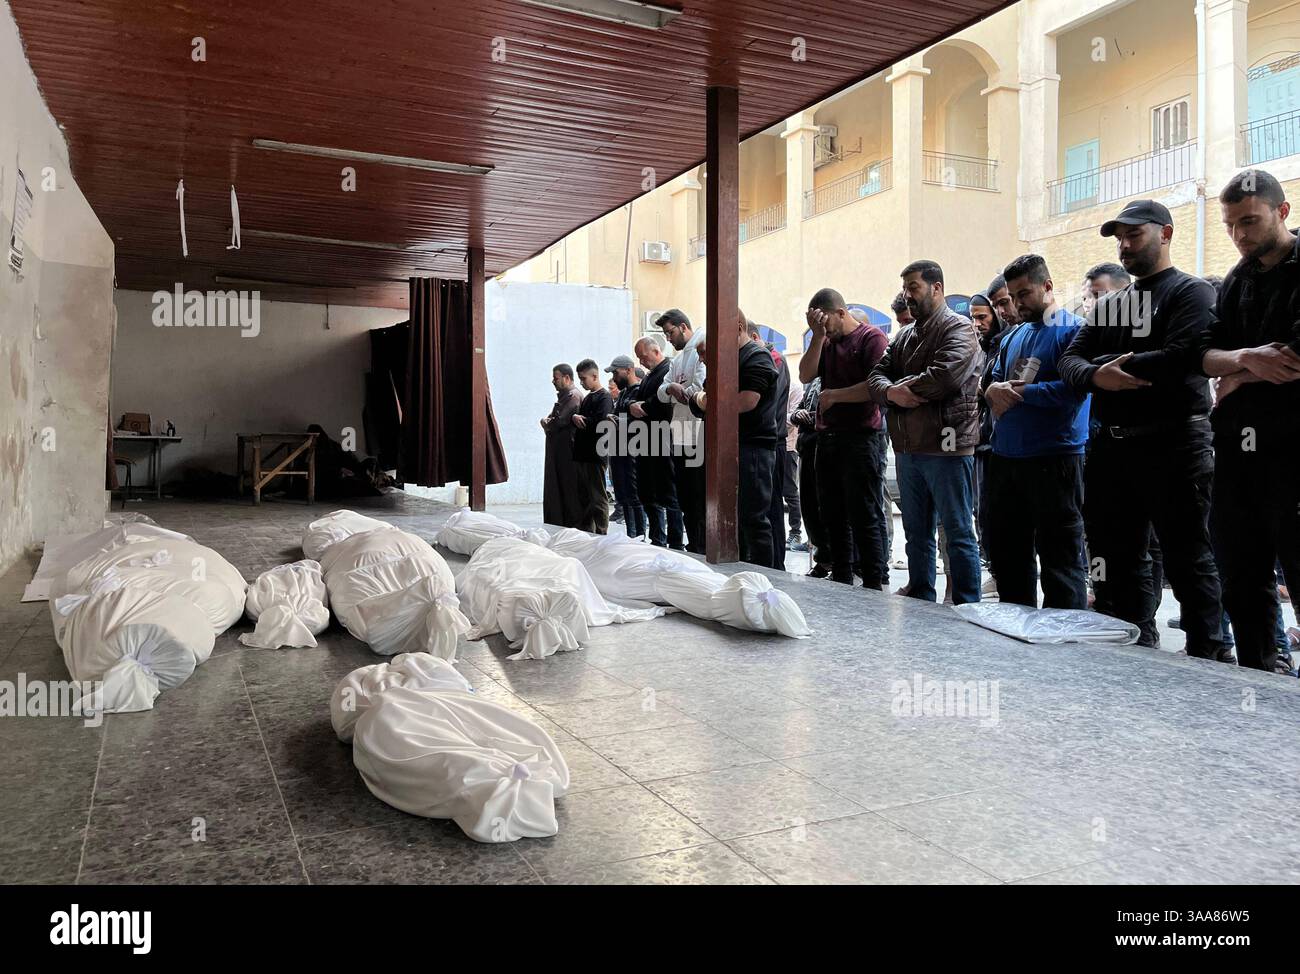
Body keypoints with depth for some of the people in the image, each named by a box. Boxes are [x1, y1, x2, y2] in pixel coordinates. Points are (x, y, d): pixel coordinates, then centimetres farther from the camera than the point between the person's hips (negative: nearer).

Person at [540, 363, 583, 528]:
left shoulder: (573, 396, -13)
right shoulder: (563, 396, 19)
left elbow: (559, 421, -21)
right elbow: (553, 416, 20)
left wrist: (547, 425, 0)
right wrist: (546, 421, -3)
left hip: (567, 452, -10)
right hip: (558, 453, 10)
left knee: (569, 492, -4)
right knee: (554, 491, 10)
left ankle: (573, 526, 1)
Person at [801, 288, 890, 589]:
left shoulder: (872, 337, -6)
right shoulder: (826, 342, 16)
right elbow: (806, 375, 2)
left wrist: (834, 395, -10)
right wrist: (818, 336, -4)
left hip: (861, 437, -8)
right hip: (827, 438, 8)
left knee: (865, 517, -5)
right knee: (833, 516, 12)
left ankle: (875, 585, 1)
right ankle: (841, 582, 22)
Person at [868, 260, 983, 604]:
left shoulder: (959, 329, -5)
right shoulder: (905, 336, 19)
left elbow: (944, 376, -21)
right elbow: (877, 376, 11)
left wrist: (903, 387, -7)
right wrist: (892, 392, -12)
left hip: (946, 448, -8)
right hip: (908, 449, 8)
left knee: (958, 533, -1)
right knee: (917, 533, 14)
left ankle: (966, 610, 5)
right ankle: (920, 602, 25)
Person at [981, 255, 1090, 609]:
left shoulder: (1074, 330, -6)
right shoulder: (1014, 335, 18)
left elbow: (1073, 390, -19)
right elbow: (991, 382, 18)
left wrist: (1018, 392, -11)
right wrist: (994, 390, -6)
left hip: (1053, 460, -8)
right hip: (1005, 458, 8)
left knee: (1061, 562, -1)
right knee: (1007, 556, 16)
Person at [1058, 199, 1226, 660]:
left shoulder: (1192, 292, -1)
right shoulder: (1108, 304, 20)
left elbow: (1181, 360, -18)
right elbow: (1070, 360, 9)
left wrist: (1110, 362, -8)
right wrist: (1097, 376, -13)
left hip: (1172, 445, -7)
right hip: (1112, 447, 7)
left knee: (1188, 563, 0)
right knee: (1118, 561, 12)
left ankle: (1206, 662, 9)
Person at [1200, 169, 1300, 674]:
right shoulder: (1237, 281, 16)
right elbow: (1208, 356, 7)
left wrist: (1238, 379, -3)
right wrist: (1247, 358, -13)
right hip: (1237, 445, 7)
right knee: (1242, 580, 12)